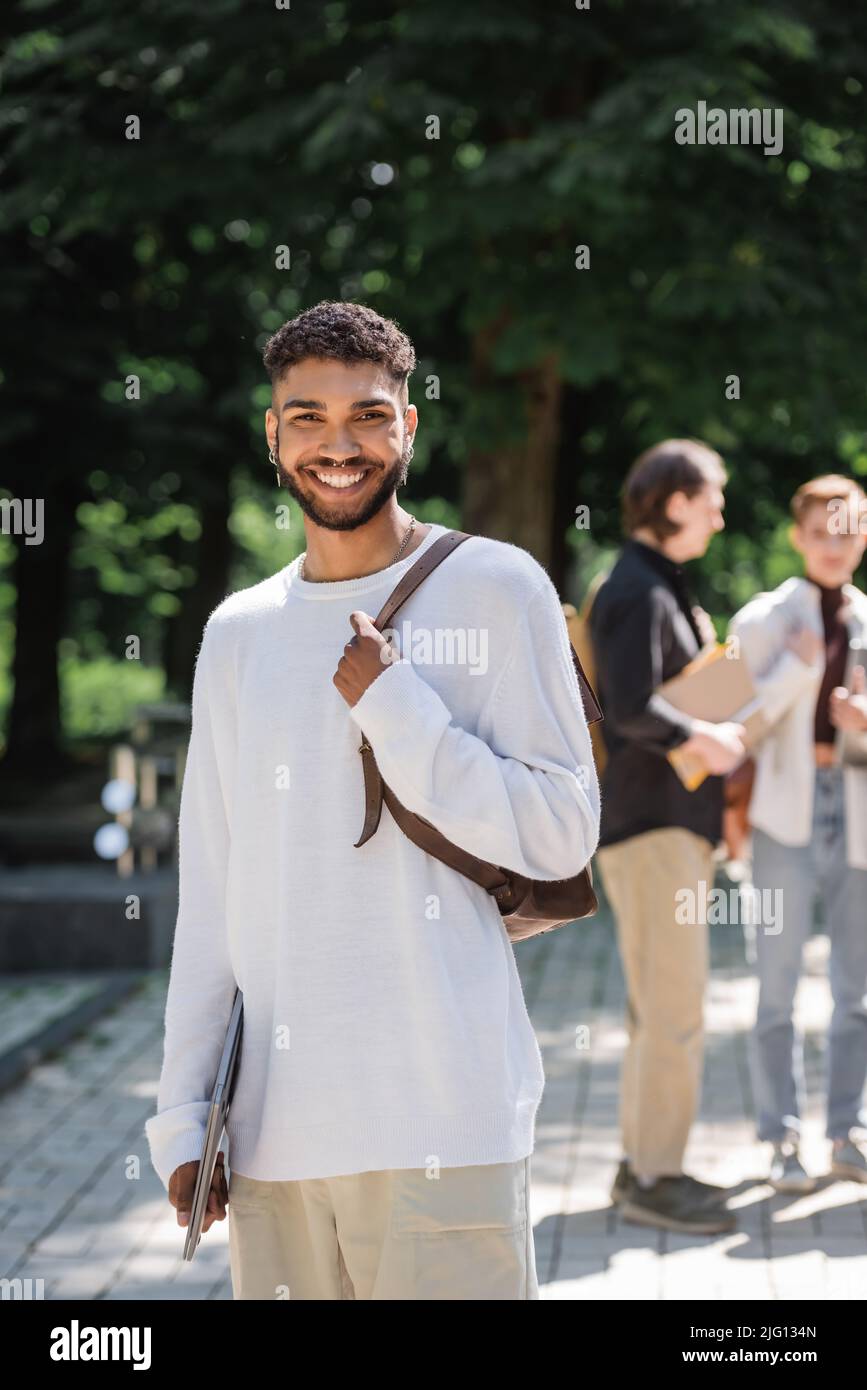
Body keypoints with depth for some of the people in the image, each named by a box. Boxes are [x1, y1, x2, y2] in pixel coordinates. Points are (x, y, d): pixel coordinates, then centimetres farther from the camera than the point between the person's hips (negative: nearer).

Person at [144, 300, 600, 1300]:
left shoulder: (497, 590, 0)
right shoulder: (237, 632, 14)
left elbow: (563, 834, -5)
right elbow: (210, 895, 14)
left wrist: (395, 711, -11)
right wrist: (182, 1109, 8)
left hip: (441, 1123, -4)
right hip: (272, 1126, 4)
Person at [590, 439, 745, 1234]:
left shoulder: (663, 589, 18)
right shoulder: (639, 592, -14)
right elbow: (631, 706, -25)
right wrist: (706, 740, -14)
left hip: (675, 820, 11)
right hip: (649, 822, -11)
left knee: (660, 1005, 14)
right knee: (675, 1007, -9)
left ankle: (644, 1163, 20)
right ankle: (654, 1179, -4)